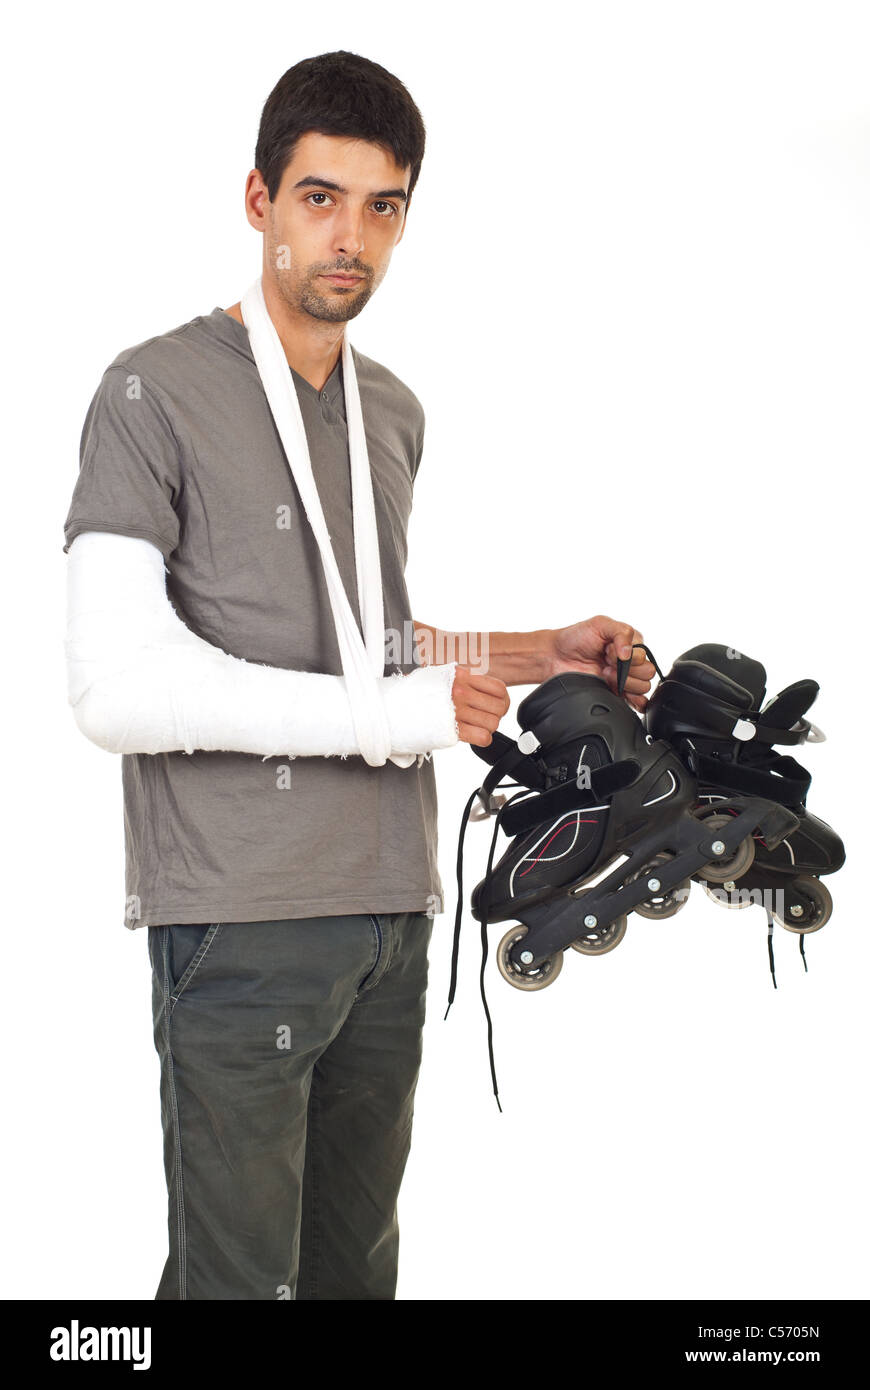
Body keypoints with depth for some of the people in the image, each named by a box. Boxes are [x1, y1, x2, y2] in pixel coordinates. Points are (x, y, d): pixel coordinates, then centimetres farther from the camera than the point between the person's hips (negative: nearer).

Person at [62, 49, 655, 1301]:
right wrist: (387, 716, -13)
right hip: (241, 921, -6)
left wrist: (536, 653, 14)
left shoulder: (395, 413, 18)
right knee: (241, 1275, -3)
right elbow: (118, 688, -14)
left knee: (358, 1264, 12)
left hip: (389, 914, 7)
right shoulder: (158, 393, -5)